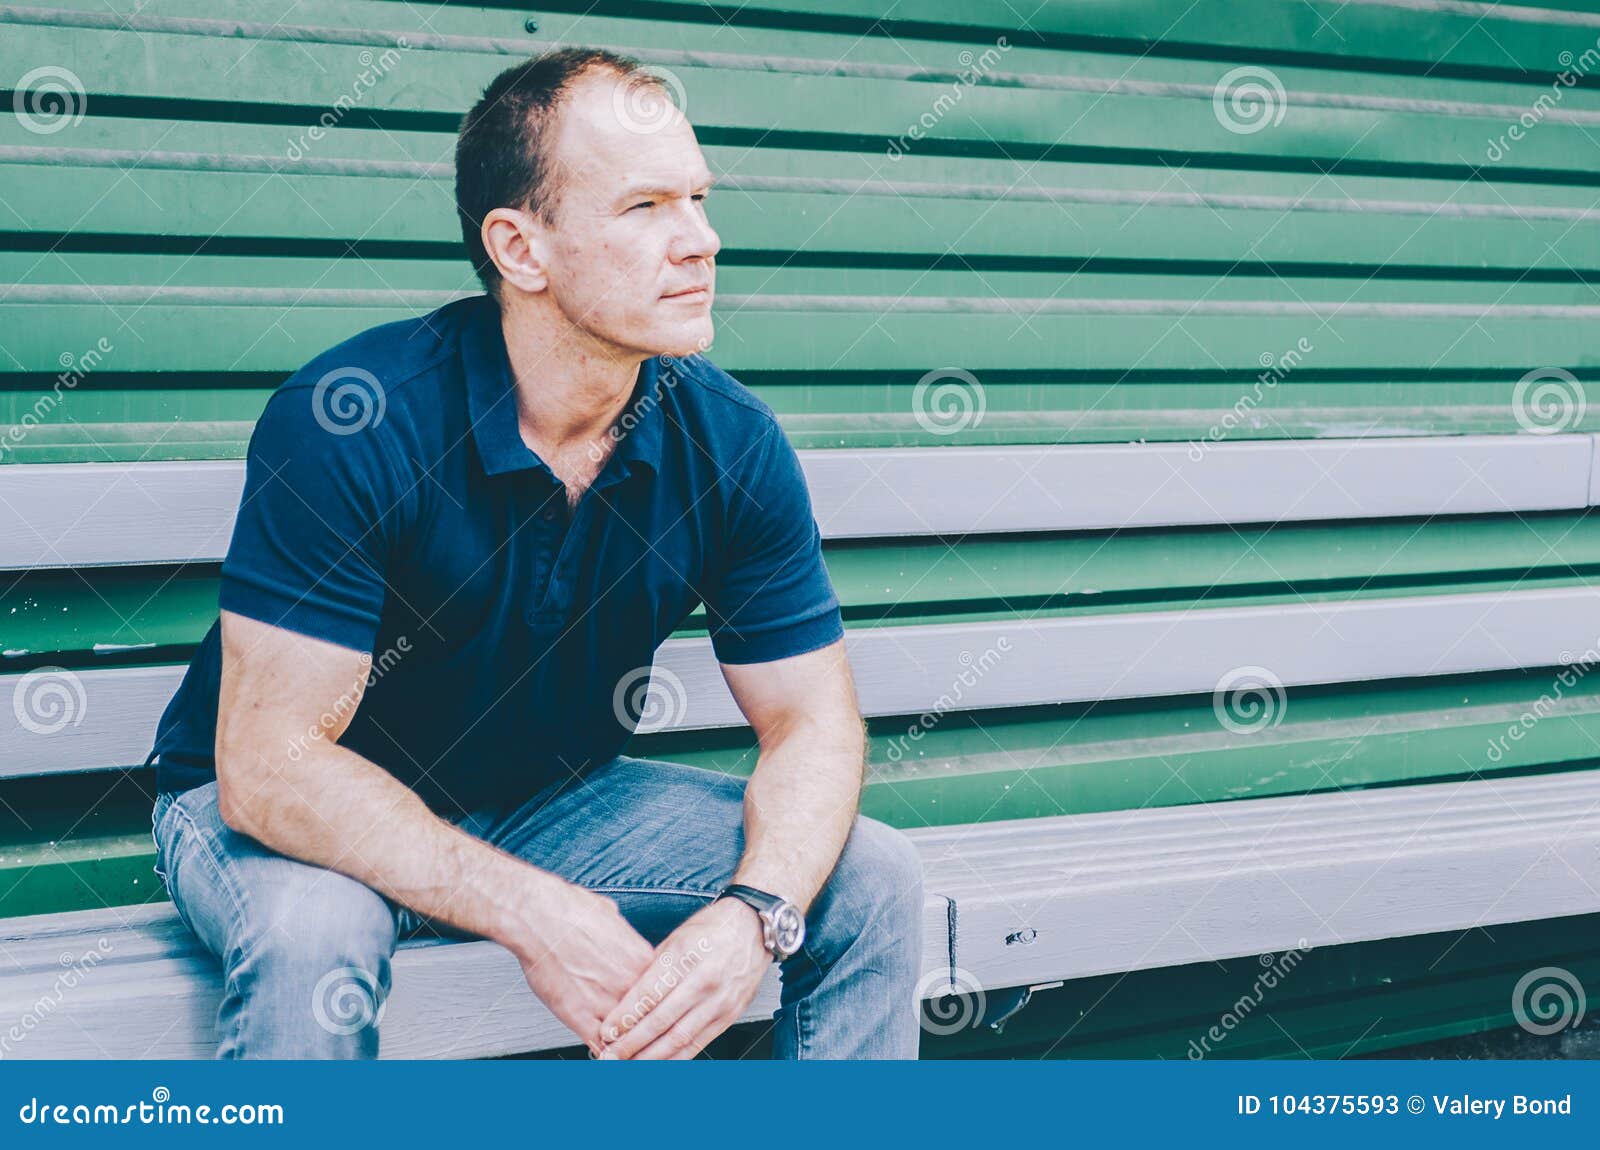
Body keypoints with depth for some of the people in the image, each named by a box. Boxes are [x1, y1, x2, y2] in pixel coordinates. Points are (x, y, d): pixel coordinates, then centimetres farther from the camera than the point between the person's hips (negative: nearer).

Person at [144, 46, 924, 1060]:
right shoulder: (349, 421, -26)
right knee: (313, 930, -38)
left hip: (552, 804, 4)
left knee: (873, 879, -10)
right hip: (316, 818, -4)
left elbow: (814, 721, -8)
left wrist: (754, 915, -28)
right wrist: (531, 914, -34)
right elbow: (270, 766, -26)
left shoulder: (731, 443, -12)